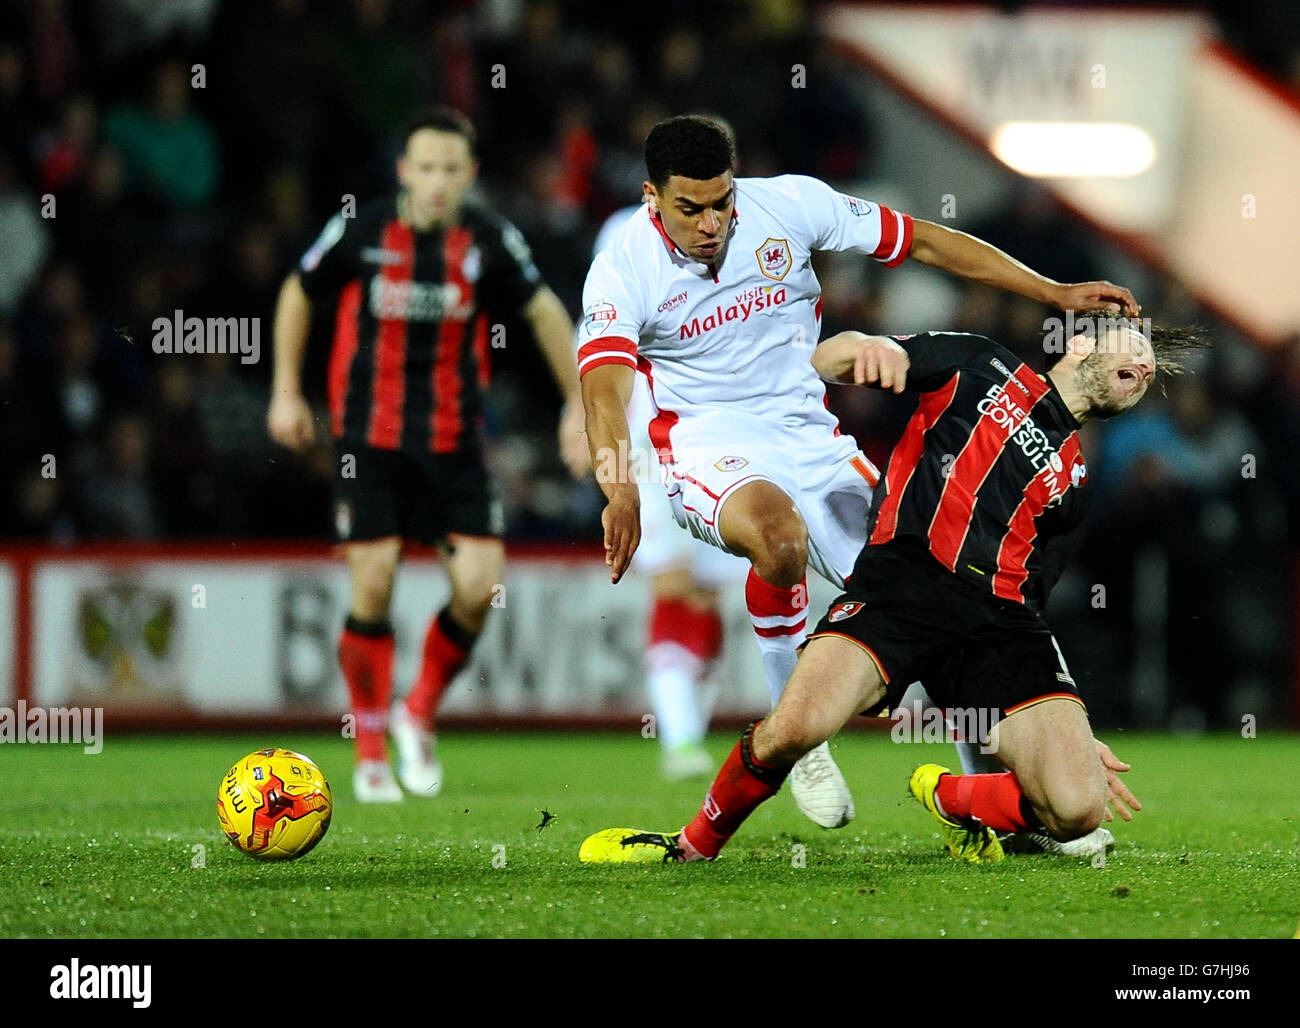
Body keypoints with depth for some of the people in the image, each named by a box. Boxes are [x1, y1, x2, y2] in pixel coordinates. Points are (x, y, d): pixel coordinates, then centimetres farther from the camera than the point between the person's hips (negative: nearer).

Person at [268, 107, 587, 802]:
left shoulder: (489, 241, -5)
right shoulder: (360, 231, -8)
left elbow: (544, 311, 9)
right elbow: (298, 293, 10)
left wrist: (577, 405, 8)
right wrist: (286, 392, 9)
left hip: (454, 442, 2)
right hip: (369, 435, -2)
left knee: (479, 584, -10)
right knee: (373, 586, -9)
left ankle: (420, 714, 15)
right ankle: (371, 751, 7)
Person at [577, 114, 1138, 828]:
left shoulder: (789, 205, -5)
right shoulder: (621, 272, -12)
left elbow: (922, 243, 3)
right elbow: (605, 388, -25)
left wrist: (1055, 293, 2)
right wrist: (620, 491, -45)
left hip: (808, 434, 3)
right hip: (708, 448, -3)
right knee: (779, 533, -37)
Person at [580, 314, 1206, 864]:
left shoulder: (1074, 481, 29)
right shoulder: (980, 367, 19)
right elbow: (825, 362, 12)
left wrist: (1072, 736, 20)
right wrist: (862, 349, -13)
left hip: (999, 619, 4)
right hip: (903, 581, -4)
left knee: (1077, 810, -19)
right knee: (793, 729, -31)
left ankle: (949, 798, 13)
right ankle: (695, 847, -2)